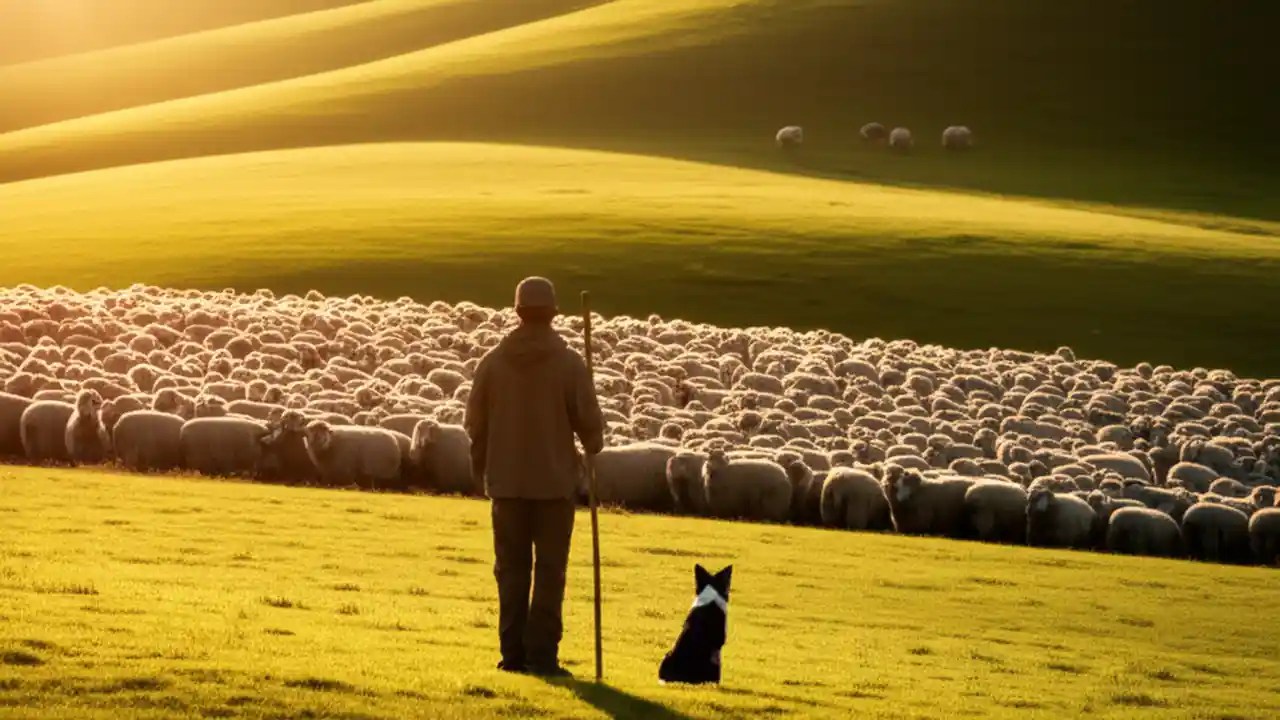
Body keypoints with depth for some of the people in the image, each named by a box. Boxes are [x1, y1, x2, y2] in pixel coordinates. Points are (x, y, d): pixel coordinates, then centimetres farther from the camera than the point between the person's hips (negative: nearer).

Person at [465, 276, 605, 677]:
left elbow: (476, 422, 5)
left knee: (511, 568, 10)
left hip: (506, 480, 3)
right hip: (555, 479, -3)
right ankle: (542, 655, -3)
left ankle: (513, 653, 10)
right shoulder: (568, 363, -10)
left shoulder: (493, 362, -1)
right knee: (550, 570, 2)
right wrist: (593, 447, 17)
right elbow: (588, 419, -6)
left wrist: (481, 470, 20)